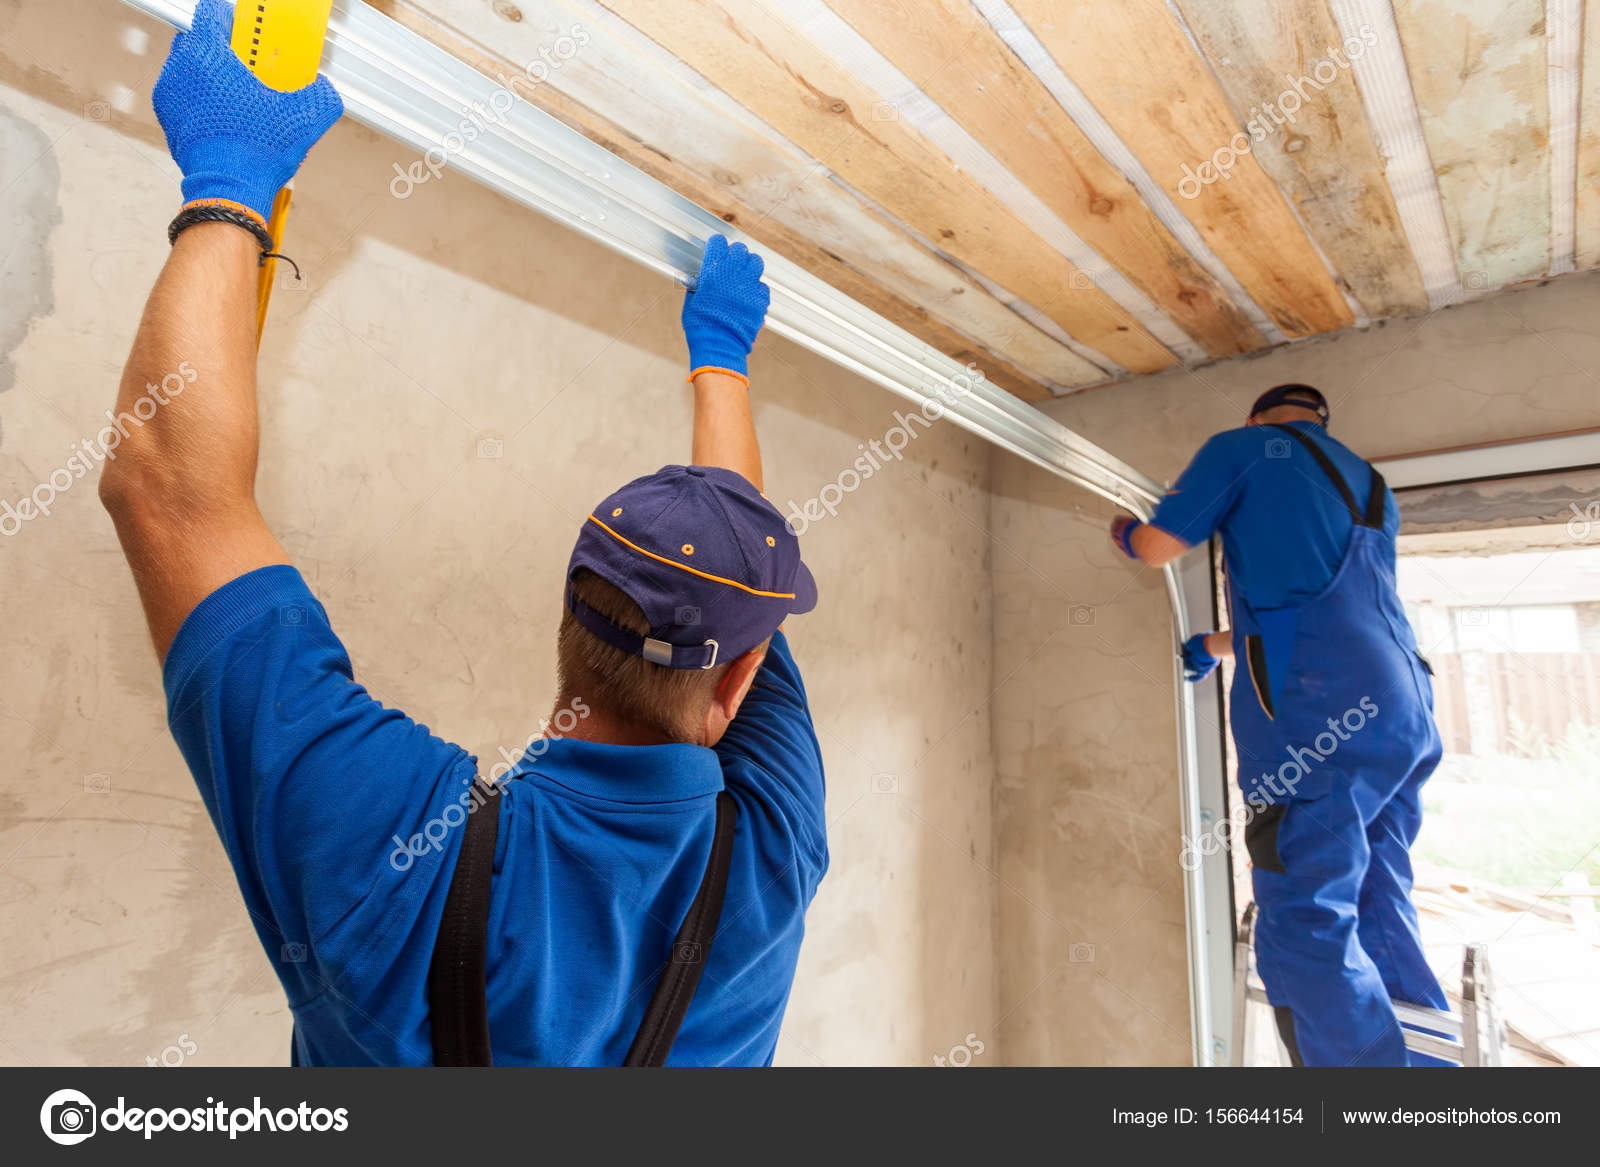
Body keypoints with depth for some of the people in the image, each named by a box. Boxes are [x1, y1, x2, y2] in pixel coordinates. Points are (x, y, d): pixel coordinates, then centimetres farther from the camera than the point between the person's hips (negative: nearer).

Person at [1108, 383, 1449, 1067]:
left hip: (1321, 711, -8)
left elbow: (1159, 547, 3)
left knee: (1306, 931, -7)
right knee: (1381, 920, 14)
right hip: (1404, 708, 9)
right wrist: (1214, 645, 44)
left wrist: (1123, 533, 27)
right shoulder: (1370, 486, 29)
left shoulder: (1245, 446, 7)